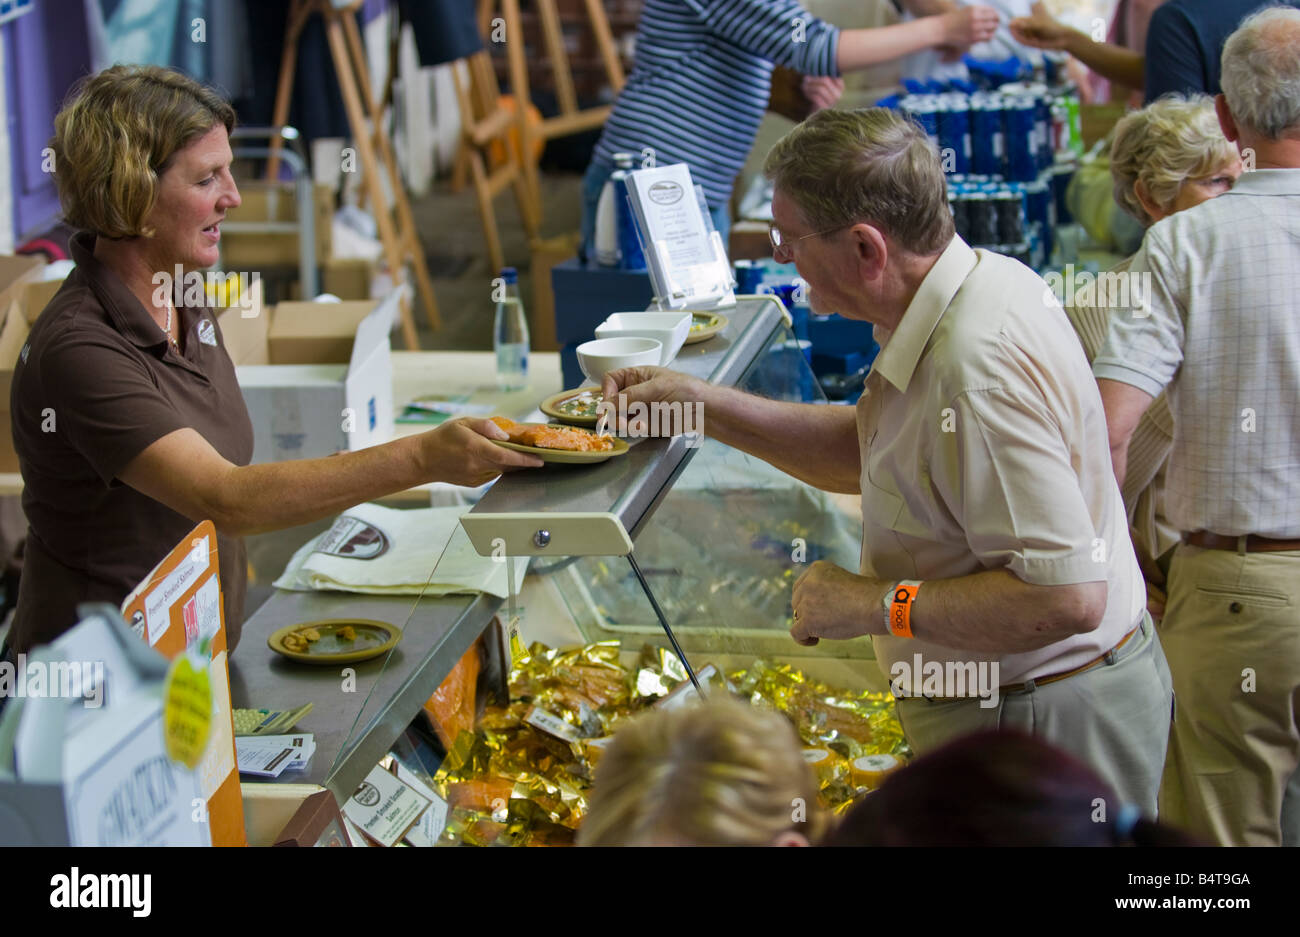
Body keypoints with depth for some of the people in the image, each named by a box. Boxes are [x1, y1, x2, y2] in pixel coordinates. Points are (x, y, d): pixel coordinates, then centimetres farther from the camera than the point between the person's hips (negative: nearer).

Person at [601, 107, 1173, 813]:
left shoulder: (978, 371, -31)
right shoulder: (976, 281, 2)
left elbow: (1065, 596, -35)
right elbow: (867, 451, 17)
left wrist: (875, 605, -25)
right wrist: (707, 407, 9)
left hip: (1040, 726, -10)